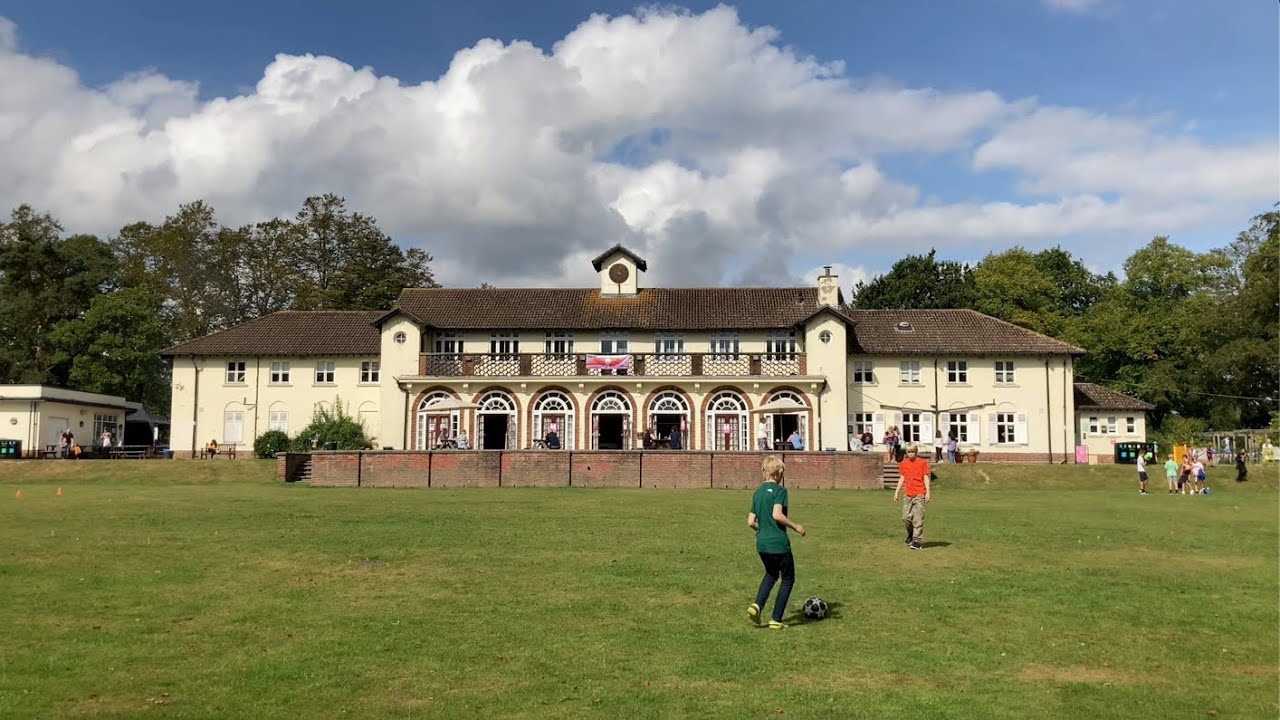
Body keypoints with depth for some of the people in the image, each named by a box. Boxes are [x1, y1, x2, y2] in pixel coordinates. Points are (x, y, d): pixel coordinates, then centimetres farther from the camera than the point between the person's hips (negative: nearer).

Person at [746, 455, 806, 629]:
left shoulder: (757, 492, 9)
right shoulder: (780, 490, -10)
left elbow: (750, 522, 8)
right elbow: (777, 515, -24)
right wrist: (795, 526, -12)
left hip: (761, 543, 6)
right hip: (779, 543, -6)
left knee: (771, 574, 29)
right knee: (788, 579, 13)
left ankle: (757, 605, 8)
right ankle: (776, 620, 10)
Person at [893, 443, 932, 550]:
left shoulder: (923, 462, 0)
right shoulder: (903, 463, 10)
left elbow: (926, 477, -1)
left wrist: (928, 492, -8)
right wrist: (896, 492, 12)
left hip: (920, 494, -4)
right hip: (908, 495, 4)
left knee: (918, 518, -7)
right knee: (906, 517, 4)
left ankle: (917, 541, -5)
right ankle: (911, 534, 28)